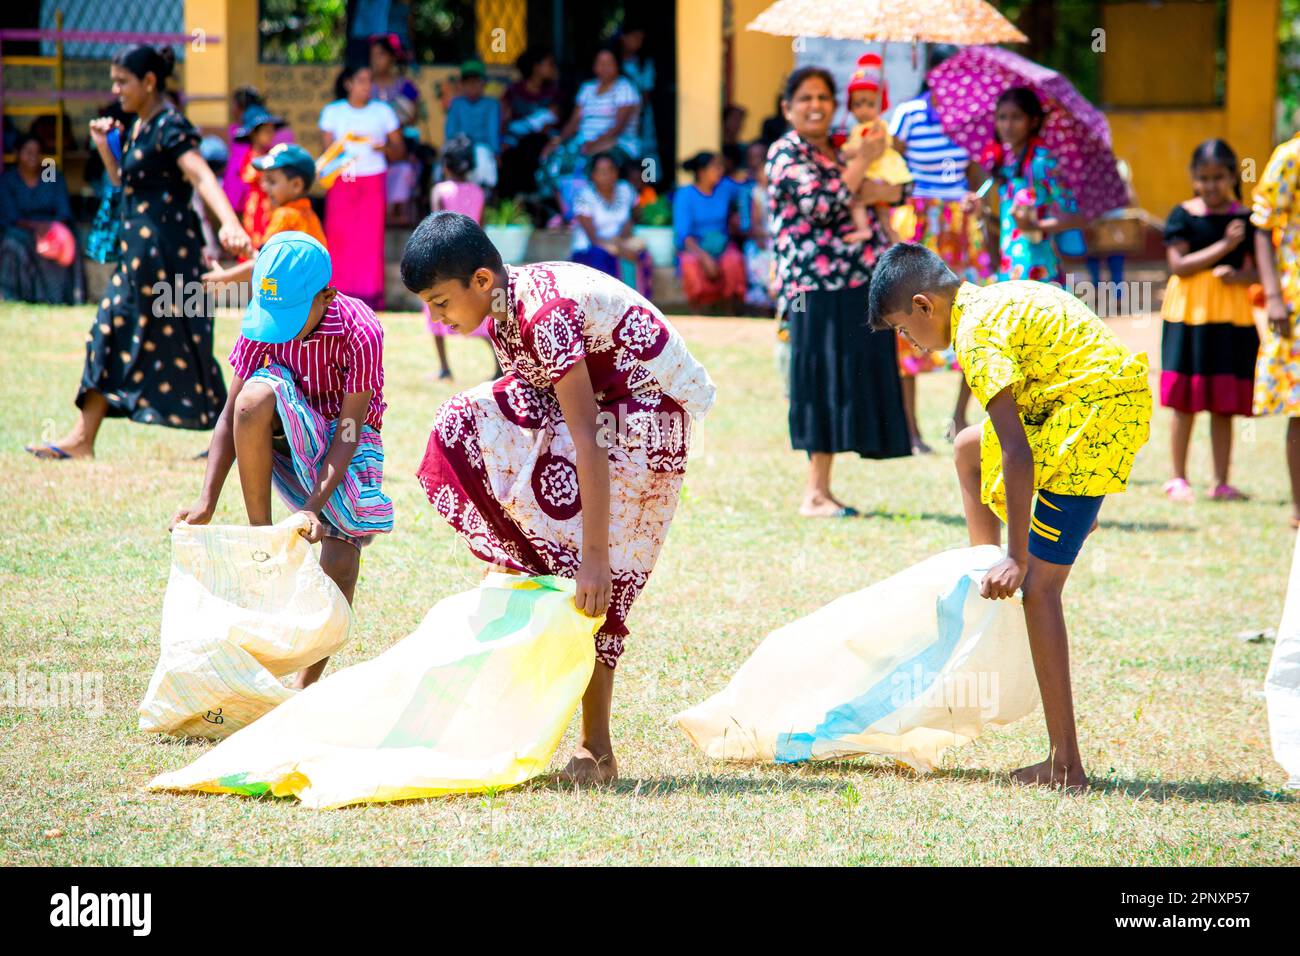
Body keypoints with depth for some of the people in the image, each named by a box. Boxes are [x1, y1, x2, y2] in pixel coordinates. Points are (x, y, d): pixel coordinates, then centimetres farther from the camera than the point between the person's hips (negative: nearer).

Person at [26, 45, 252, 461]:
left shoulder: (170, 127, -14)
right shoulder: (139, 128, 14)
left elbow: (201, 176, -29)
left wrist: (230, 224, -44)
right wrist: (103, 144, 12)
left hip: (166, 247, -10)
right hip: (138, 250, 10)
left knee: (180, 345, -5)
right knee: (111, 332, 8)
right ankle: (82, 438, 11)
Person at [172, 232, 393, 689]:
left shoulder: (361, 333, -26)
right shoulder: (262, 323, -17)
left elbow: (348, 430, -27)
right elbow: (231, 415, -16)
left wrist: (314, 508, -38)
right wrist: (207, 503, -26)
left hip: (349, 444, -2)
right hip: (287, 440, 2)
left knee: (341, 562, -22)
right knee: (256, 394, -33)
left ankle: (306, 686, -7)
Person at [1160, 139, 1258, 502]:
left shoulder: (1245, 219, 6)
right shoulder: (1183, 216, -1)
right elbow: (1179, 265, -10)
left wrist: (1239, 275, -15)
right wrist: (1224, 246, -16)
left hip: (1232, 313, 2)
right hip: (1189, 311, -2)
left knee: (1224, 403, 4)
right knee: (1185, 400, 1)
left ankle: (1221, 482, 11)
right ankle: (1178, 478, 11)